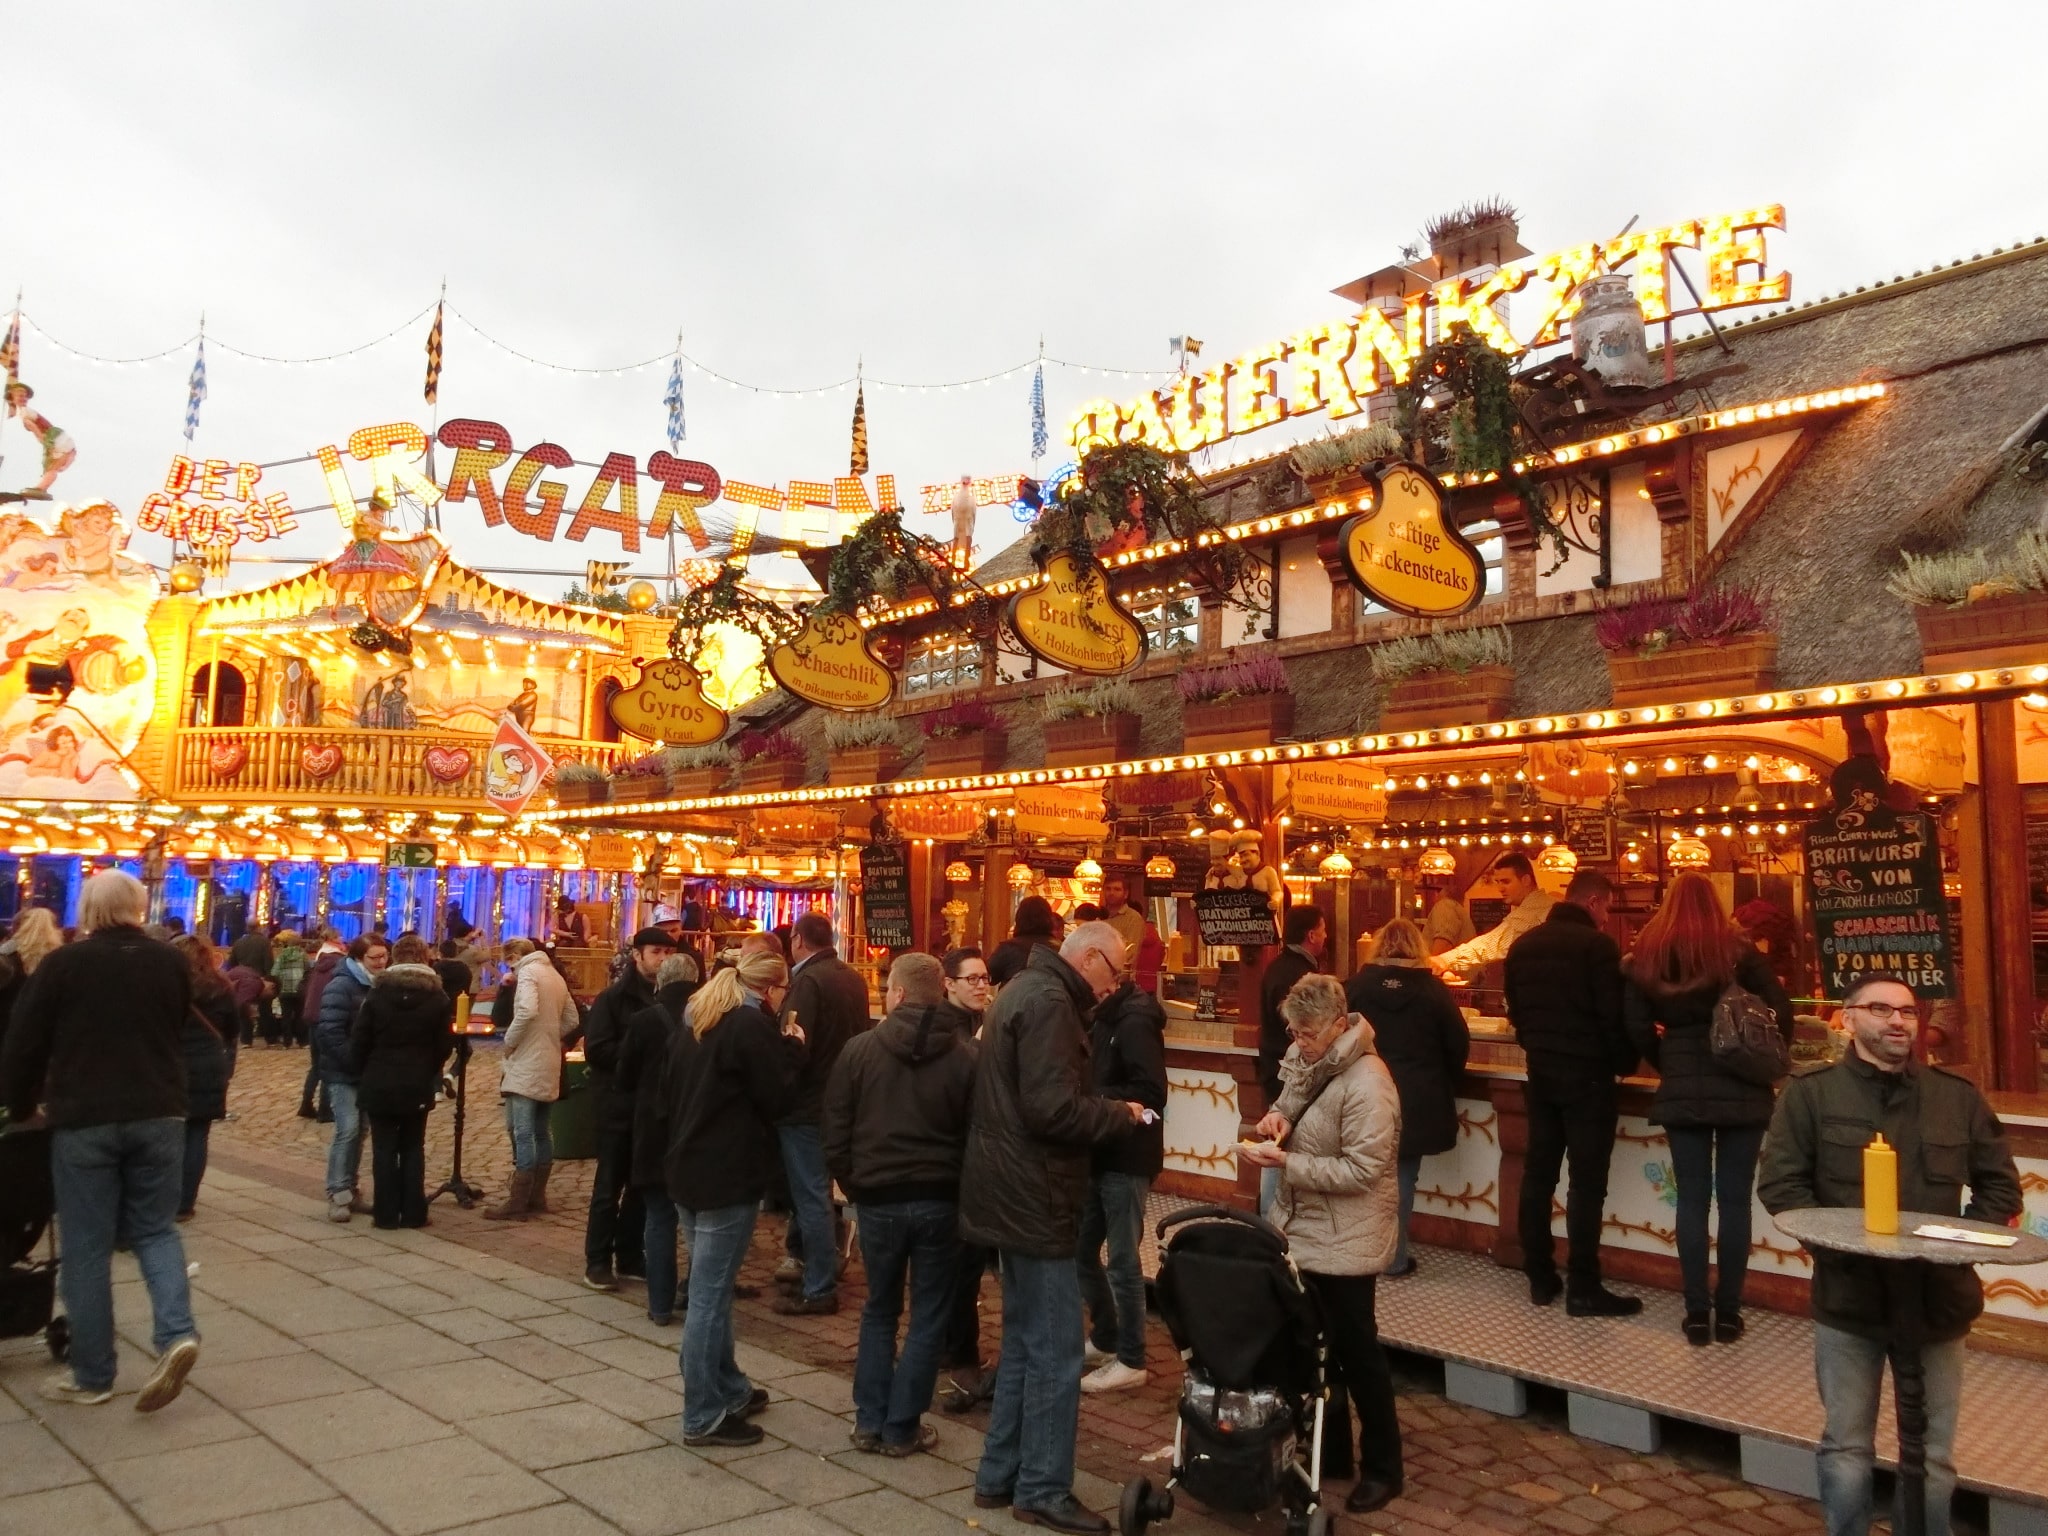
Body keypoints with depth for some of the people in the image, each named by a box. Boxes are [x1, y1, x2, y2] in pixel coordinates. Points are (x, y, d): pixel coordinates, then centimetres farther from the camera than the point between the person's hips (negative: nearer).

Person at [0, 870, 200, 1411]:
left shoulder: (61, 965, -6)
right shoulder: (172, 963, 3)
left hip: (83, 1120, -2)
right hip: (159, 1115, 3)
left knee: (86, 1246, 7)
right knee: (154, 1229, 14)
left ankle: (92, 1375, 14)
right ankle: (177, 1332, -6)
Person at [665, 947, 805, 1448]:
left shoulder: (698, 1020, 12)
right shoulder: (752, 1026, -14)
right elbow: (778, 1100, -13)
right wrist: (792, 1049, 0)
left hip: (690, 1167, 9)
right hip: (728, 1176, -9)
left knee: (711, 1288, 17)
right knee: (709, 1294, -3)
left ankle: (730, 1388, 29)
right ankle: (703, 1417, 5)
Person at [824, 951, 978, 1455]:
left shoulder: (860, 1048, -6)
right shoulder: (966, 1055, -10)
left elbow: (833, 1130, -2)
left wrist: (855, 1186, 9)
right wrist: (965, 1191, 6)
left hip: (879, 1198, 1)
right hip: (940, 1200, -1)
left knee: (879, 1309, 18)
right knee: (928, 1316, 11)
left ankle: (869, 1422, 21)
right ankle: (901, 1427, 16)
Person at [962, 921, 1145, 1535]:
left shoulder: (1027, 990, 14)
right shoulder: (1049, 1001, -19)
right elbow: (1052, 1110, -26)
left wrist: (1106, 1111, 9)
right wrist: (1120, 1113, -11)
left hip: (1015, 1193, 11)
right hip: (1034, 1198, -11)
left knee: (1024, 1343, 18)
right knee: (1056, 1353, 1)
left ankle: (1001, 1476, 27)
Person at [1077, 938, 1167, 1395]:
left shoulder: (1134, 1021, -18)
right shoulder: (1101, 1016, 10)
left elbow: (1150, 1093, -25)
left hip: (1126, 1157, -9)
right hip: (1099, 1154, 9)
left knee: (1122, 1261, 2)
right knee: (1082, 1250, 16)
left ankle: (1131, 1361, 16)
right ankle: (1104, 1339, 33)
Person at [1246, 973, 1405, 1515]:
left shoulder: (1366, 1085, -25)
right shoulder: (1312, 1060, 1)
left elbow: (1362, 1170, -26)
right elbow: (1296, 1096, 18)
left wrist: (1286, 1163, -28)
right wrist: (1280, 1114, -6)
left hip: (1345, 1243, -8)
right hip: (1306, 1231, 8)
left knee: (1357, 1353, 7)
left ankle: (1382, 1467, 25)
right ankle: (1330, 1449, 34)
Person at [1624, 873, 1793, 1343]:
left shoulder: (1648, 954, 1)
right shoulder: (1737, 950, -3)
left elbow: (1636, 1026, -1)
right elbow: (1781, 1012, -5)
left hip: (1680, 1090, 1)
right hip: (1740, 1088, -1)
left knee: (1692, 1199, 6)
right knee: (1734, 1199, 6)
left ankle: (1697, 1313, 8)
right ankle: (1729, 1312, 11)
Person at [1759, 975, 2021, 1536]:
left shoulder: (1959, 1097, 6)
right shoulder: (1810, 1093, -3)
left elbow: (2000, 1183, 11)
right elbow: (1780, 1184, -5)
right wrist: (1839, 1242, -16)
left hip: (1938, 1297, 3)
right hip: (1848, 1297, -2)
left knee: (1932, 1457, 12)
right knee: (1846, 1450, 7)